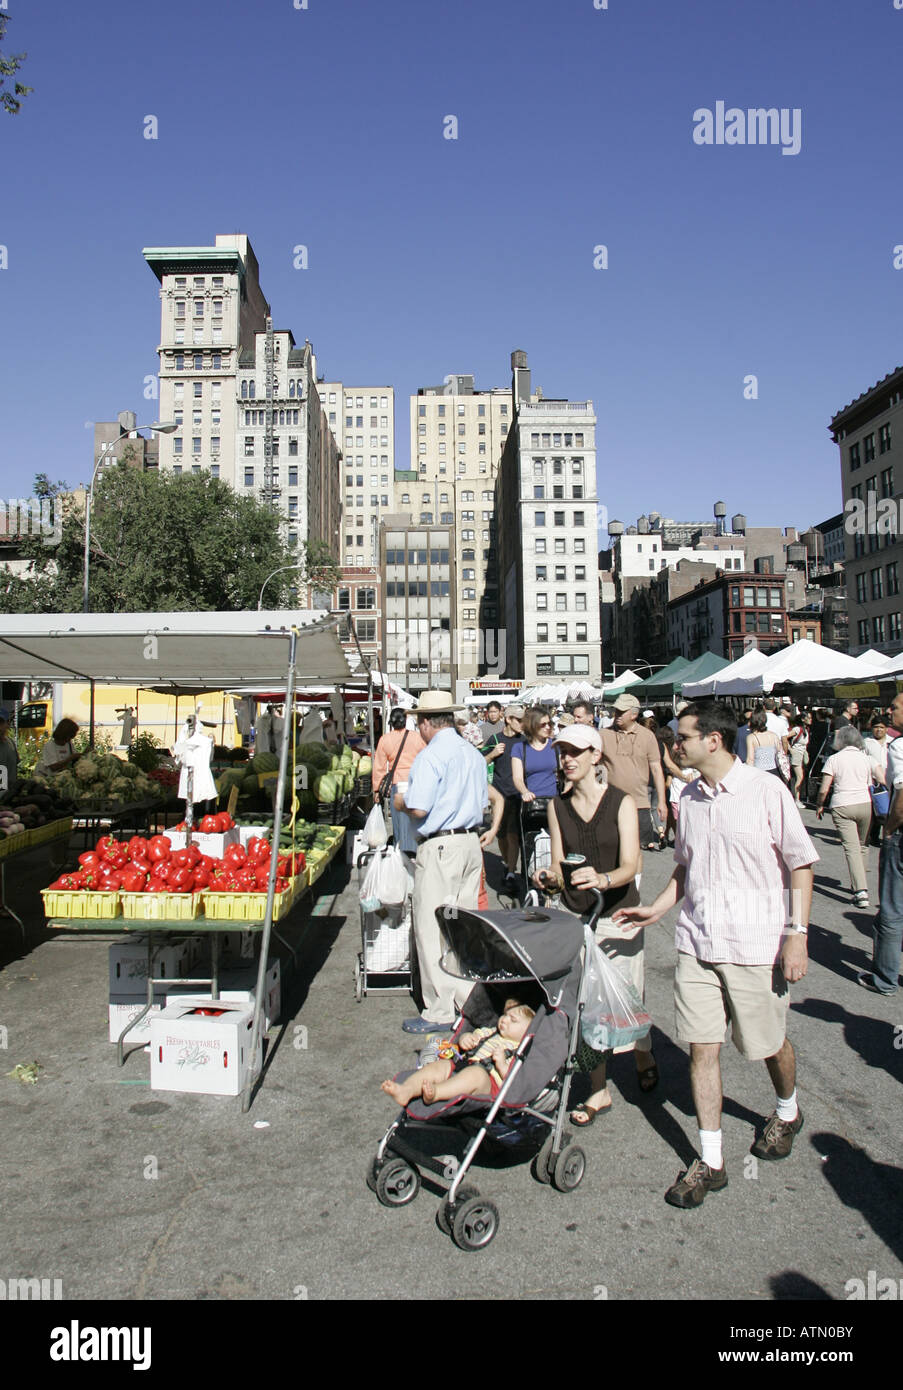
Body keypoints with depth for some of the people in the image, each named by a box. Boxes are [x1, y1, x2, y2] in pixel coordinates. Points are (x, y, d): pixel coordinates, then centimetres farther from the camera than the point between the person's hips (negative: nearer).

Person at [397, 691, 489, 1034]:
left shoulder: (430, 756, -13)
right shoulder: (473, 753, 11)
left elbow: (418, 809, -19)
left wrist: (400, 802, 1)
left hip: (440, 847, -8)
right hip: (472, 842, 8)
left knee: (432, 929, 0)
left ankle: (440, 1012, 6)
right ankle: (471, 999, 22)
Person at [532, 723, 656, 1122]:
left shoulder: (621, 803, -8)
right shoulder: (558, 805, 3)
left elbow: (629, 867, -16)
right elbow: (559, 866, 3)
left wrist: (601, 879, -36)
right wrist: (550, 878, -20)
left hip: (618, 914, -3)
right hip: (576, 916, 3)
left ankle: (643, 1056, 38)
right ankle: (598, 1091, 21)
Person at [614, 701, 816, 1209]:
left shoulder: (766, 790, -10)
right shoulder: (689, 797, 7)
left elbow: (800, 863, -6)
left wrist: (797, 933, -11)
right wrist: (658, 909, 9)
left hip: (756, 943, -4)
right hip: (697, 941, 5)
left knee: (769, 1043, 13)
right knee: (702, 1046, 4)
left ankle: (787, 1113, 46)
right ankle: (710, 1162, 17)